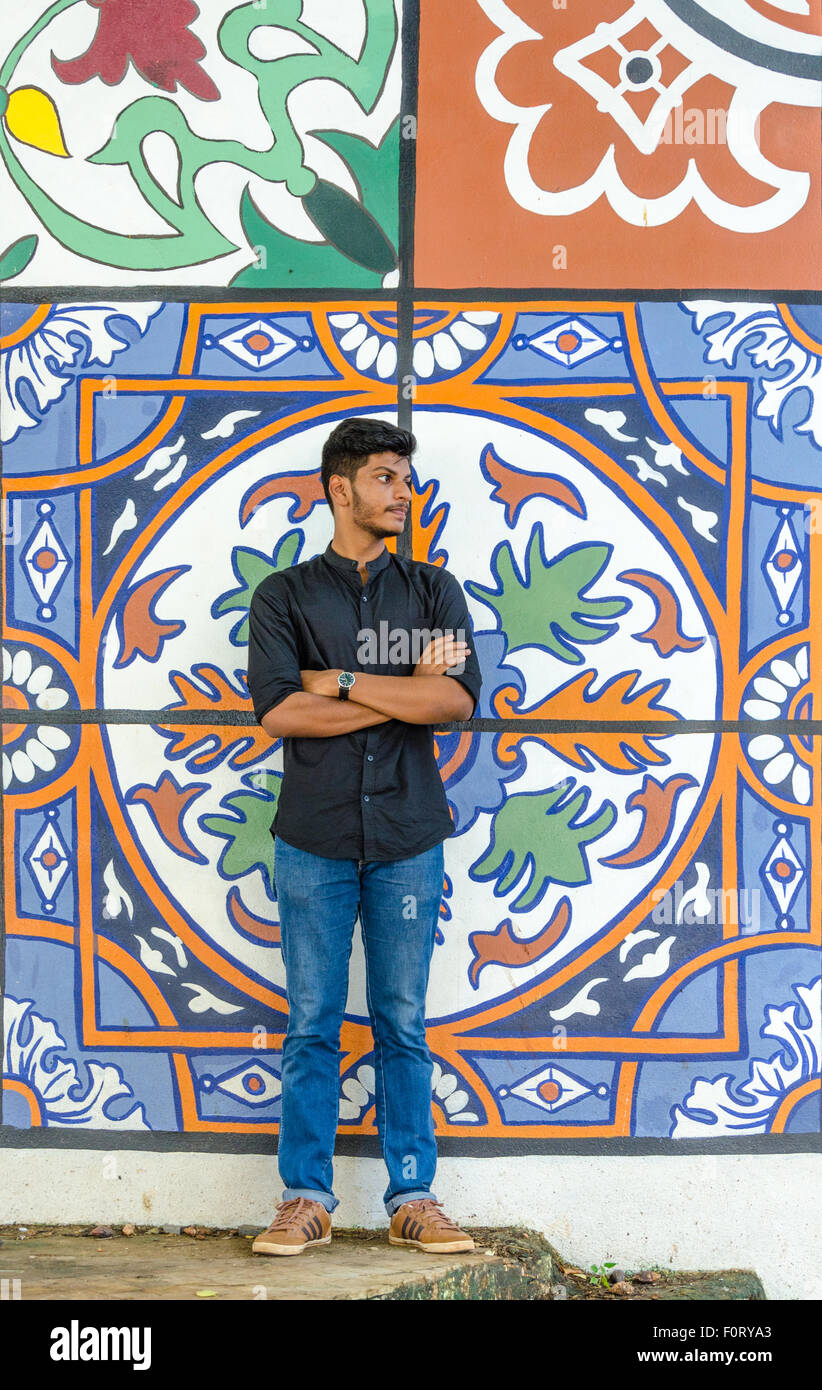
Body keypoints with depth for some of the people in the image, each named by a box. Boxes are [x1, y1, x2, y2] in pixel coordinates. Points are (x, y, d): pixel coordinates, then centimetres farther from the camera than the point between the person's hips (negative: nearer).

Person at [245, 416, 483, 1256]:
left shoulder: (434, 590, 10)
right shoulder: (283, 597, 6)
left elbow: (457, 699, -7)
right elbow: (278, 712, -9)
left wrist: (342, 681, -9)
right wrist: (405, 693, -9)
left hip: (408, 838, 1)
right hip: (314, 839, -1)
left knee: (402, 1023, 5)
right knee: (312, 1024, 2)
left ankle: (413, 1199, 11)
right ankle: (305, 1201, 9)